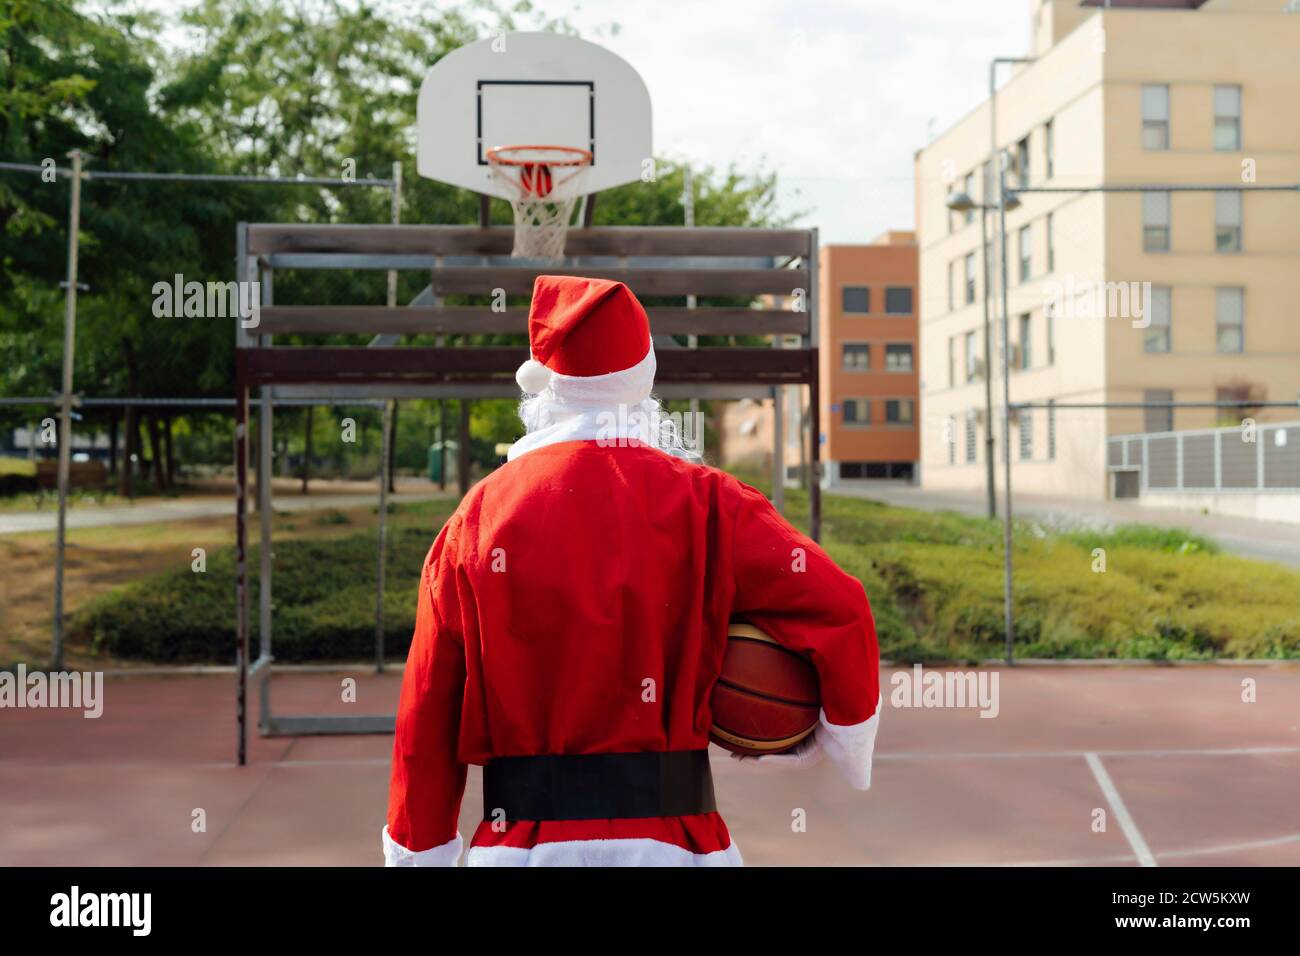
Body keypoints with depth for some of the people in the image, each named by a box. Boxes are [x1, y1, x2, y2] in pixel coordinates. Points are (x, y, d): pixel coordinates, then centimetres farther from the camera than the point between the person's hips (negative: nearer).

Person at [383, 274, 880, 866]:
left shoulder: (475, 518, 0)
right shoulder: (702, 501, -4)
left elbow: (427, 713, 2)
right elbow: (838, 611, -11)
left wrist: (418, 853, 12)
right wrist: (848, 739, 7)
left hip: (519, 841, 1)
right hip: (669, 837, -1)